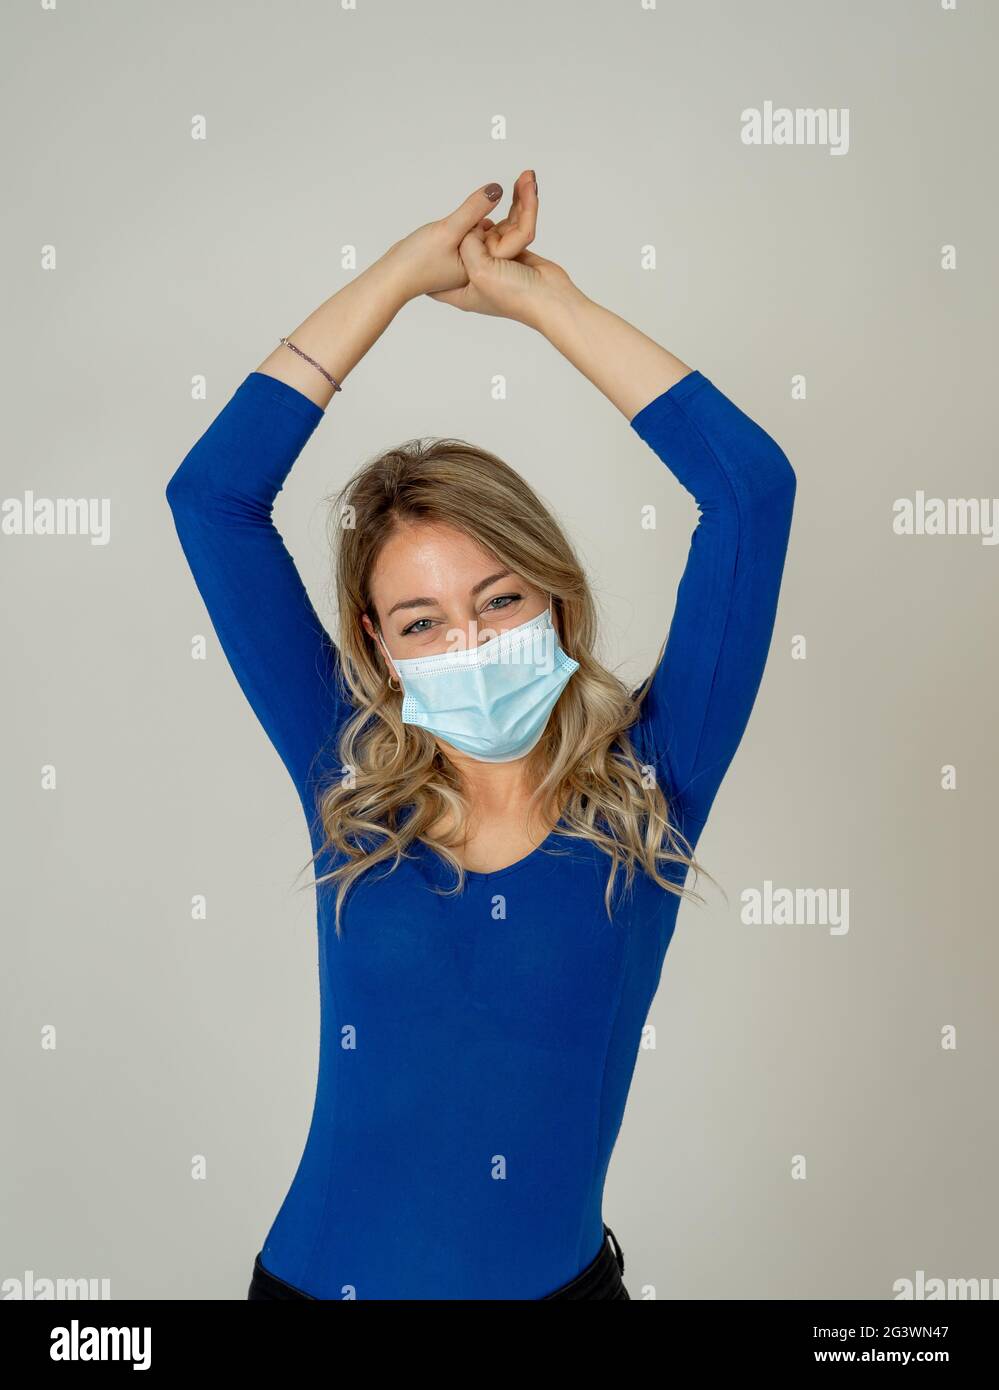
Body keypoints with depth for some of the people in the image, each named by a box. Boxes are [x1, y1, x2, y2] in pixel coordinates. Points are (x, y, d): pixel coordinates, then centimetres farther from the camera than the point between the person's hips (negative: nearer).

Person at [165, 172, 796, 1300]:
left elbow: (752, 486, -15)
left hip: (561, 1280, 0)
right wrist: (409, 269, -9)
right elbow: (213, 494, -10)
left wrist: (541, 297, -11)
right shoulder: (350, 794, -8)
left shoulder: (645, 791, -11)